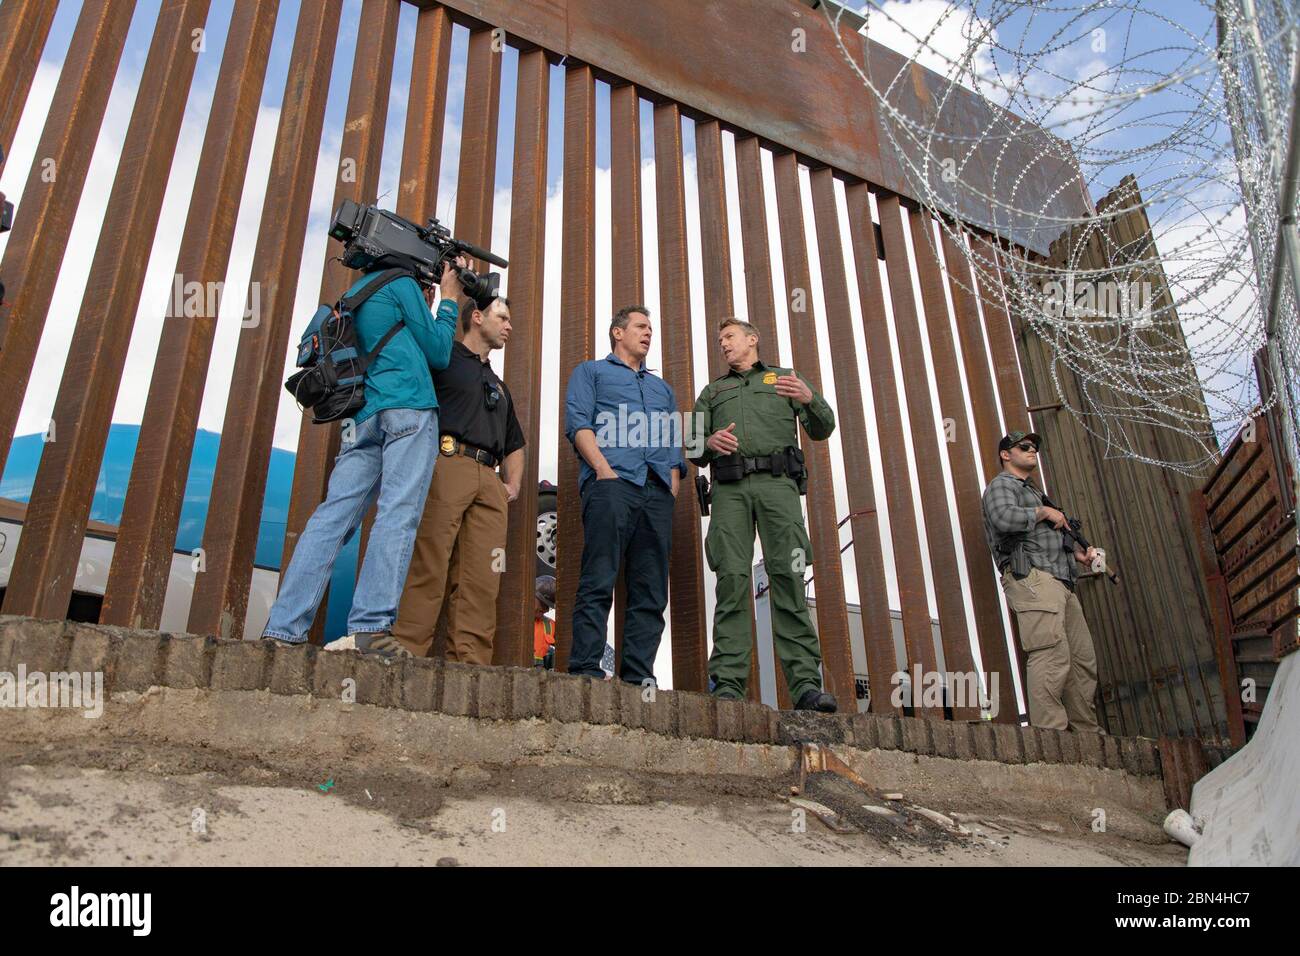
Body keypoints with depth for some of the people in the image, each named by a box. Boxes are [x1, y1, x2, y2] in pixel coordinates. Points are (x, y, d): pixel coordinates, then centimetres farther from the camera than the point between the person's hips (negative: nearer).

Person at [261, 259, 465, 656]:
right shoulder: (400, 284, 8)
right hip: (408, 410, -6)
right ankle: (372, 626, -22)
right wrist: (448, 299, 21)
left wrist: (423, 304, 34)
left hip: (362, 418, 7)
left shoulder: (352, 296, 29)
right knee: (398, 514, -13)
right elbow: (438, 353, 10)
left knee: (333, 515, -1)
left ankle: (283, 628, -8)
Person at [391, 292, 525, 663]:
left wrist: (514, 483, 21)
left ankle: (470, 666, -7)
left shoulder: (498, 385, 35)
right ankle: (406, 654, -16)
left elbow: (514, 444, 36)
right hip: (446, 464, -6)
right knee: (428, 566, -15)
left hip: (488, 480, 6)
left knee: (481, 580, -5)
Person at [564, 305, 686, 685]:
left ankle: (638, 676, -3)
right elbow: (577, 422, 3)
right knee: (598, 581, -15)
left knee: (651, 590, -3)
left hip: (658, 491, 5)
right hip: (612, 482, -5)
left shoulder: (663, 387, 35)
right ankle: (585, 669, -17)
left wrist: (673, 483, 7)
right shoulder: (591, 372, 20)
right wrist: (604, 469, -13)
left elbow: (675, 442, 26)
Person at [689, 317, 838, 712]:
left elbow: (822, 430, 13)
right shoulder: (712, 391, 30)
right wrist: (710, 443, -4)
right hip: (729, 488, 2)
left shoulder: (785, 378, 25)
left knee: (788, 577, -14)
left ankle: (806, 684, -19)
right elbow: (694, 451, 20)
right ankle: (728, 685, -15)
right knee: (732, 580, -11)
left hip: (777, 483, -1)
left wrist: (809, 400, -9)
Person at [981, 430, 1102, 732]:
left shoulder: (1032, 492, 34)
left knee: (1083, 657, 6)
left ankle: (1086, 730, 12)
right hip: (1031, 577, -10)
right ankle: (1050, 733, -23)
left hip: (1059, 582, 10)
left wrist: (1077, 555, 19)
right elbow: (1004, 518, -20)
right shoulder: (1001, 485, 4)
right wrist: (1044, 511, -6)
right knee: (1052, 655, -20)